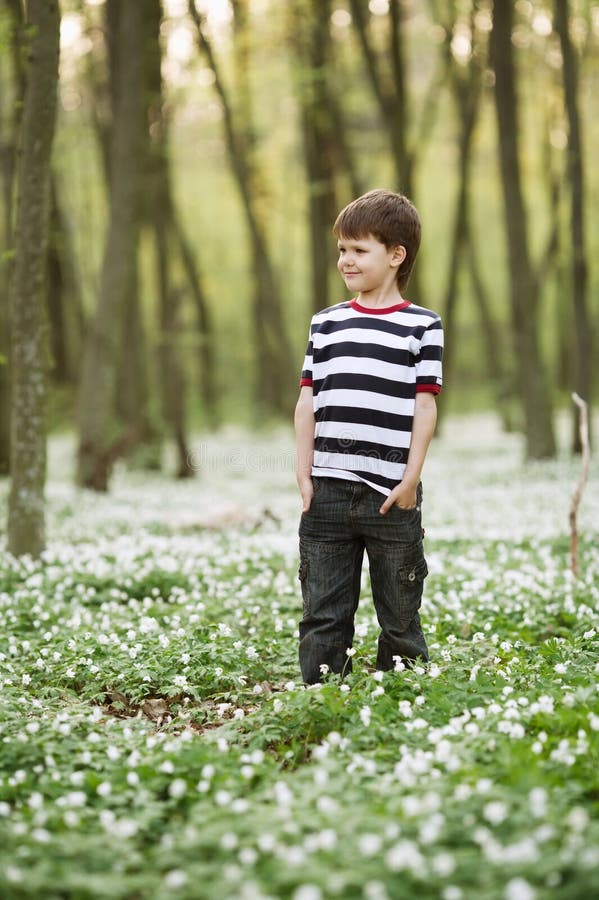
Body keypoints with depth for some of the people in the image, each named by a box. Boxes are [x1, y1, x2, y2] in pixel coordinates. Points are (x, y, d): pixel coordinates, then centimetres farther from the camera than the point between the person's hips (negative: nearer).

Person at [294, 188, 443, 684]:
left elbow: (425, 405, -2)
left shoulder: (422, 326, 1)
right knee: (322, 616, 4)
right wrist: (304, 475, 1)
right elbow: (308, 401, 9)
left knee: (400, 617, 7)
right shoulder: (327, 323, 11)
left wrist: (411, 480, -8)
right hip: (328, 492, 3)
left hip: (392, 495, -3)